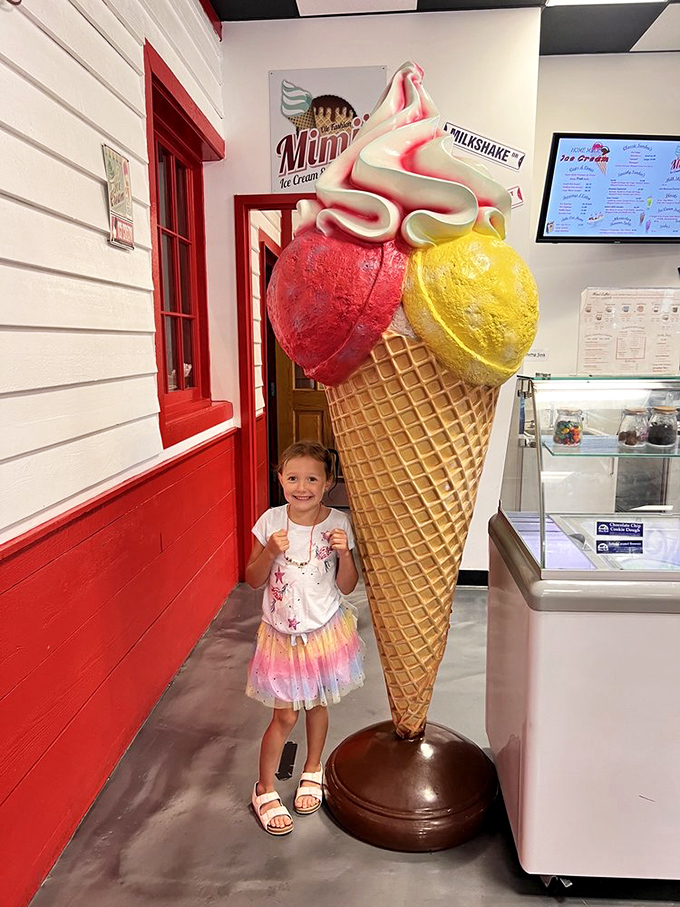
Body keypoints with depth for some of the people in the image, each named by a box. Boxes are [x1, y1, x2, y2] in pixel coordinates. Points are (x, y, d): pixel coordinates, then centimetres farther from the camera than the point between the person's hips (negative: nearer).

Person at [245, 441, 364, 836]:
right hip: (282, 633, -1)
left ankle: (312, 770, 45)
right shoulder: (271, 522, -12)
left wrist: (344, 554, -23)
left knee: (317, 705, 19)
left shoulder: (338, 524, -12)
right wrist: (269, 553, -24)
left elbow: (346, 586, -5)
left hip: (326, 630, 1)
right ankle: (265, 789, 30)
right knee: (285, 716, 7)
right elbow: (253, 580, -5)